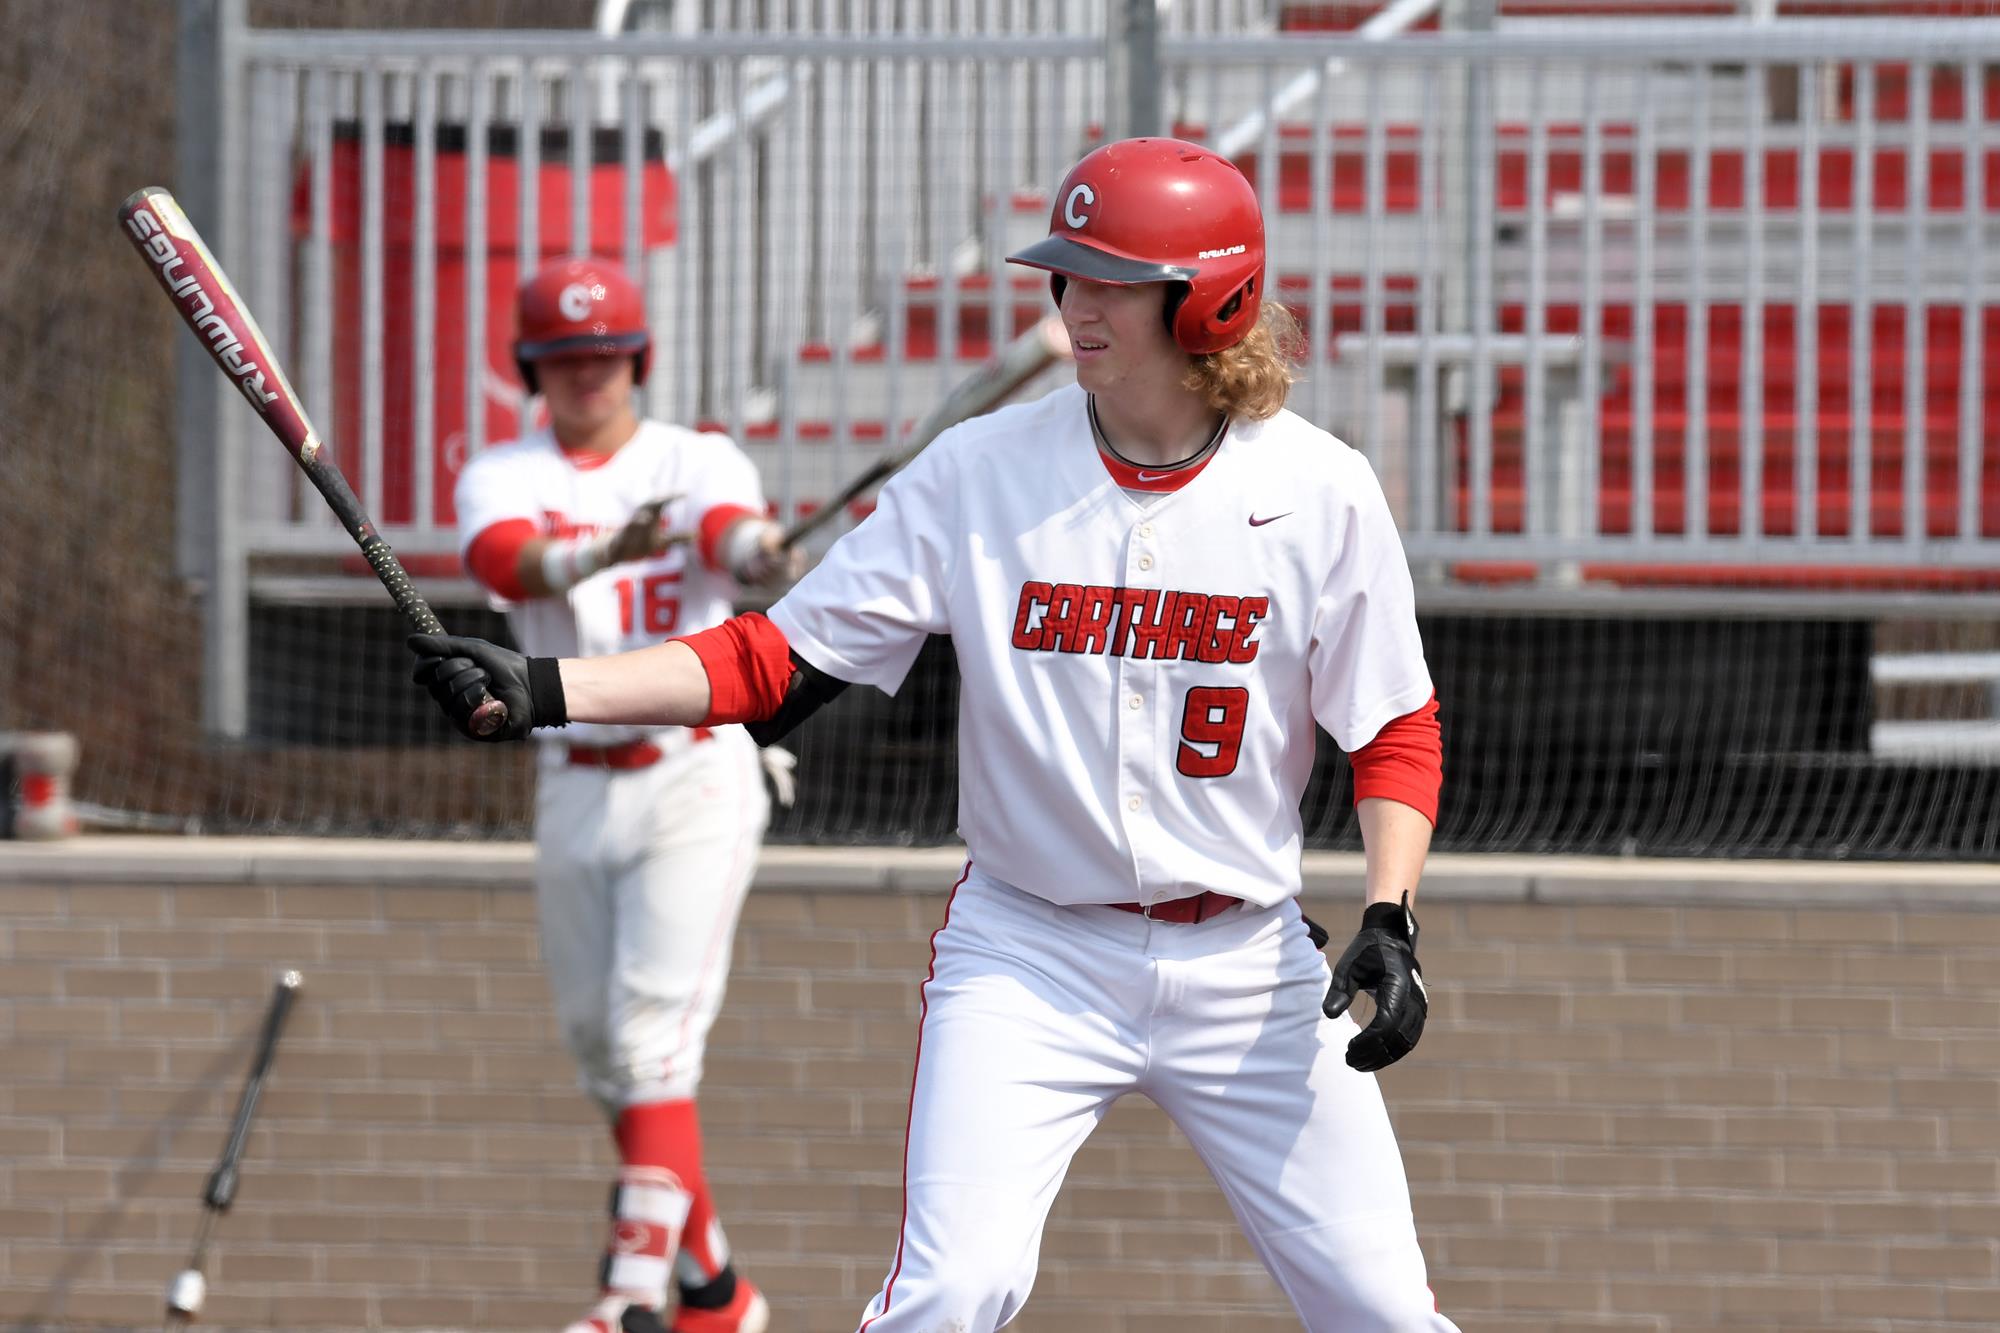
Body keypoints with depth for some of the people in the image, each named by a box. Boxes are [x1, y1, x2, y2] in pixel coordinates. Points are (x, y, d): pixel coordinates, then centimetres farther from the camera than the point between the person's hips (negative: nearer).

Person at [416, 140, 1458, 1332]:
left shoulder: (1321, 491, -5)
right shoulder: (980, 473, -4)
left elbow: (1397, 737, 3)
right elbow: (775, 664, -6)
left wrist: (1390, 922, -13)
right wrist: (544, 690, -17)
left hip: (1244, 965, 1)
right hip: (1029, 956, 0)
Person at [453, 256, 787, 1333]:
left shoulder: (697, 463, -1)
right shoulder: (503, 479, 3)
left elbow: (735, 531, -25)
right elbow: (513, 563, -20)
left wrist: (755, 548, -50)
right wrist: (606, 552, -42)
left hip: (696, 777, -4)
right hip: (574, 790, 4)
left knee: (654, 1028, -17)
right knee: (597, 1044, 10)